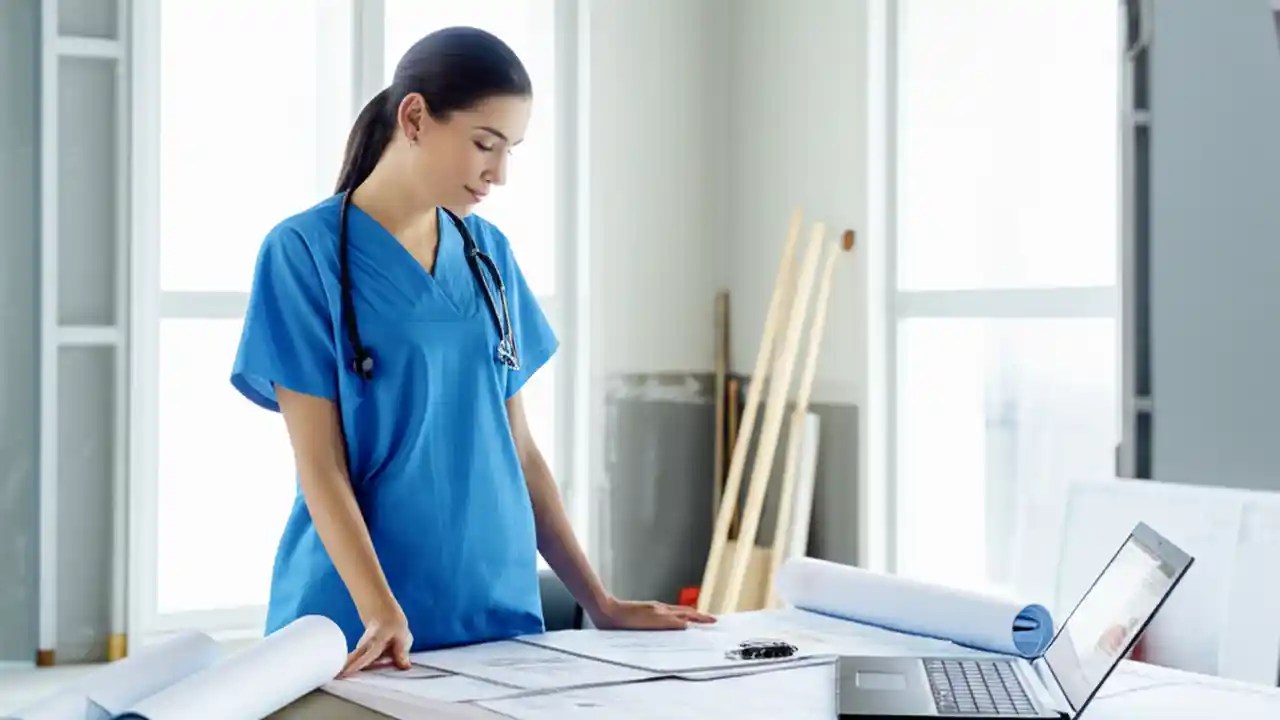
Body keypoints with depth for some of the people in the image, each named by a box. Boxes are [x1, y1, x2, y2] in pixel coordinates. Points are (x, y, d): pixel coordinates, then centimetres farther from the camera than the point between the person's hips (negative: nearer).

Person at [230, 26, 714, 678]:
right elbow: (319, 464, -11)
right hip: (358, 625, -5)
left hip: (498, 609, 5)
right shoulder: (305, 252, -8)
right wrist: (382, 615, -23)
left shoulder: (488, 253, 8)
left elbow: (517, 447, 11)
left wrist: (599, 604, 9)